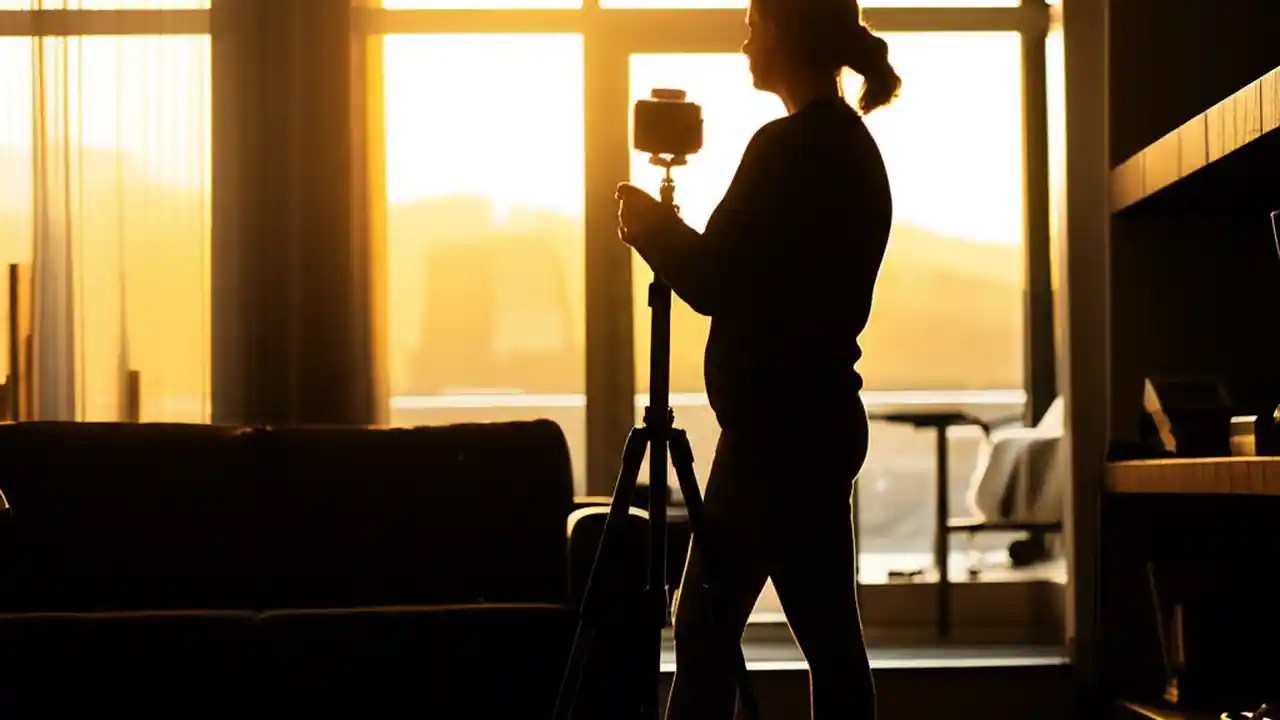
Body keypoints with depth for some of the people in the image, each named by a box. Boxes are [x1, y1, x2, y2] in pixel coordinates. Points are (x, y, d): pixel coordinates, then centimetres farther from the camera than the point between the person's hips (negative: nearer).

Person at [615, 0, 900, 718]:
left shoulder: (788, 149, -15)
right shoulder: (852, 147, 14)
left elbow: (714, 284, -15)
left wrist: (652, 227, 1)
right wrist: (673, 233, 18)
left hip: (778, 425, -10)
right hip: (815, 418, 10)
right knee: (707, 623, 16)